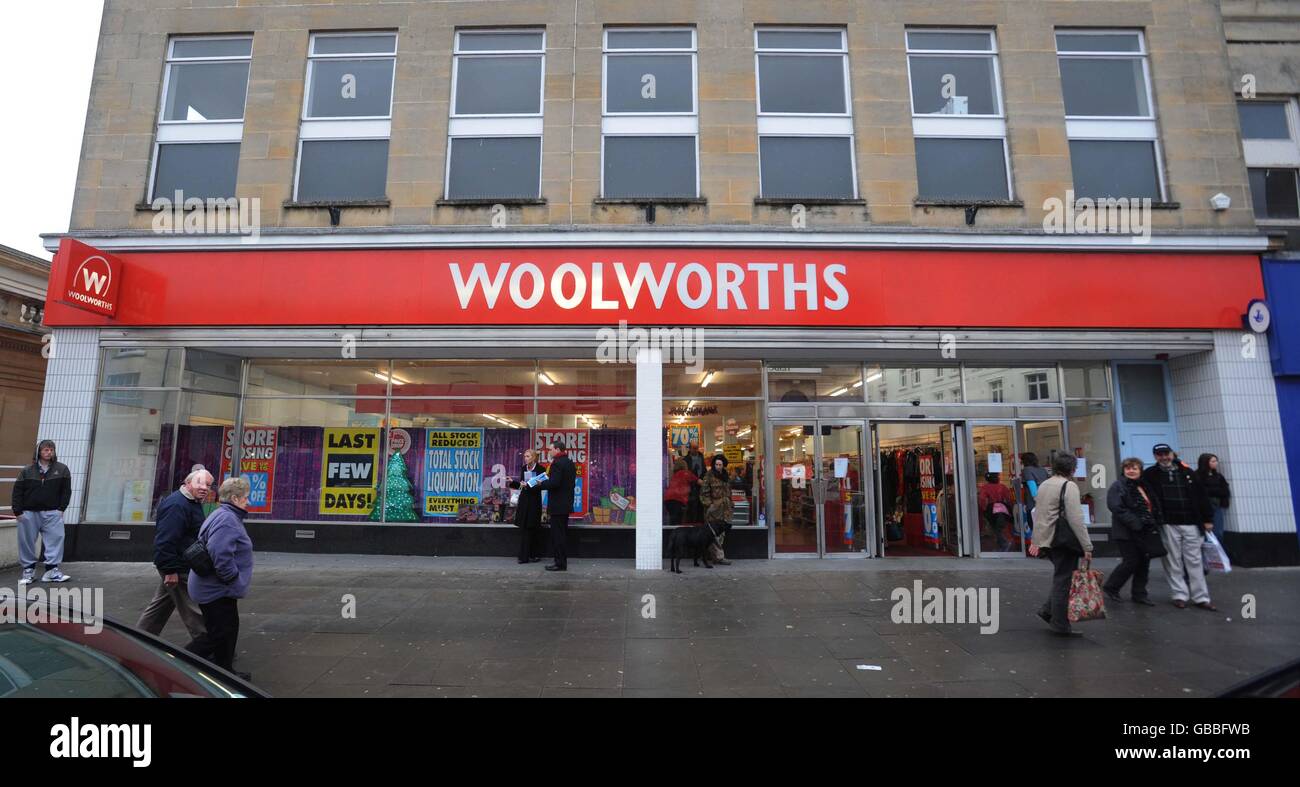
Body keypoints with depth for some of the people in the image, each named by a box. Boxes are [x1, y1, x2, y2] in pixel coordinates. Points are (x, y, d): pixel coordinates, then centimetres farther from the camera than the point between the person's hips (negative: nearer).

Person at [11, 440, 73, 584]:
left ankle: (52, 570, 0)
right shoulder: (27, 471, 3)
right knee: (26, 541, 7)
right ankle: (28, 570, 20)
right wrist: (18, 511, -4)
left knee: (55, 539, -7)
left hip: (52, 513, -1)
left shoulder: (62, 469, 3)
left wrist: (61, 509, -3)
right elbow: (17, 491, 3)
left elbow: (66, 490, 3)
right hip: (29, 513, 1)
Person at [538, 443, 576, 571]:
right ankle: (563, 561, 22)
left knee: (557, 534, -3)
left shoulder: (557, 463, -16)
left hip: (557, 505, -9)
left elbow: (554, 483, -25)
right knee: (563, 533, 15)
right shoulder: (570, 463, 13)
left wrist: (541, 484, -9)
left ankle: (560, 563, 1)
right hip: (567, 503, 10)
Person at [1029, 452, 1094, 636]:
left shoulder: (1043, 485, 13)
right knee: (1063, 581, 0)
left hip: (1048, 538, 7)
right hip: (1064, 539, -7)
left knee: (1060, 577, 18)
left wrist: (1037, 541, 22)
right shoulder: (1069, 486, -11)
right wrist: (1087, 546, -13)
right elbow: (1076, 519, -16)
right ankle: (1060, 625, 7)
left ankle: (1048, 611, 16)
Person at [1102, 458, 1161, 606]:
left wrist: (1155, 525, 9)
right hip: (1126, 533, -8)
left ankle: (1139, 595, 19)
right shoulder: (1117, 487, -10)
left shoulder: (1145, 487, 15)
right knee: (1131, 562, -6)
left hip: (1145, 533, 8)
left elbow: (1154, 507, 23)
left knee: (1144, 563, 8)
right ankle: (1110, 588, 11)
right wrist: (1135, 524, -23)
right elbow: (1117, 508, -21)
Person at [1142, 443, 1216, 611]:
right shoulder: (1150, 475, -1)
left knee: (1194, 561, 6)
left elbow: (1201, 495, 10)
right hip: (1168, 525, -2)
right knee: (1174, 561, 4)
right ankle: (1180, 595, 13)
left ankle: (1201, 598, 12)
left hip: (1191, 523, 2)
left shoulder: (1187, 472, 8)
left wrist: (1207, 519, 6)